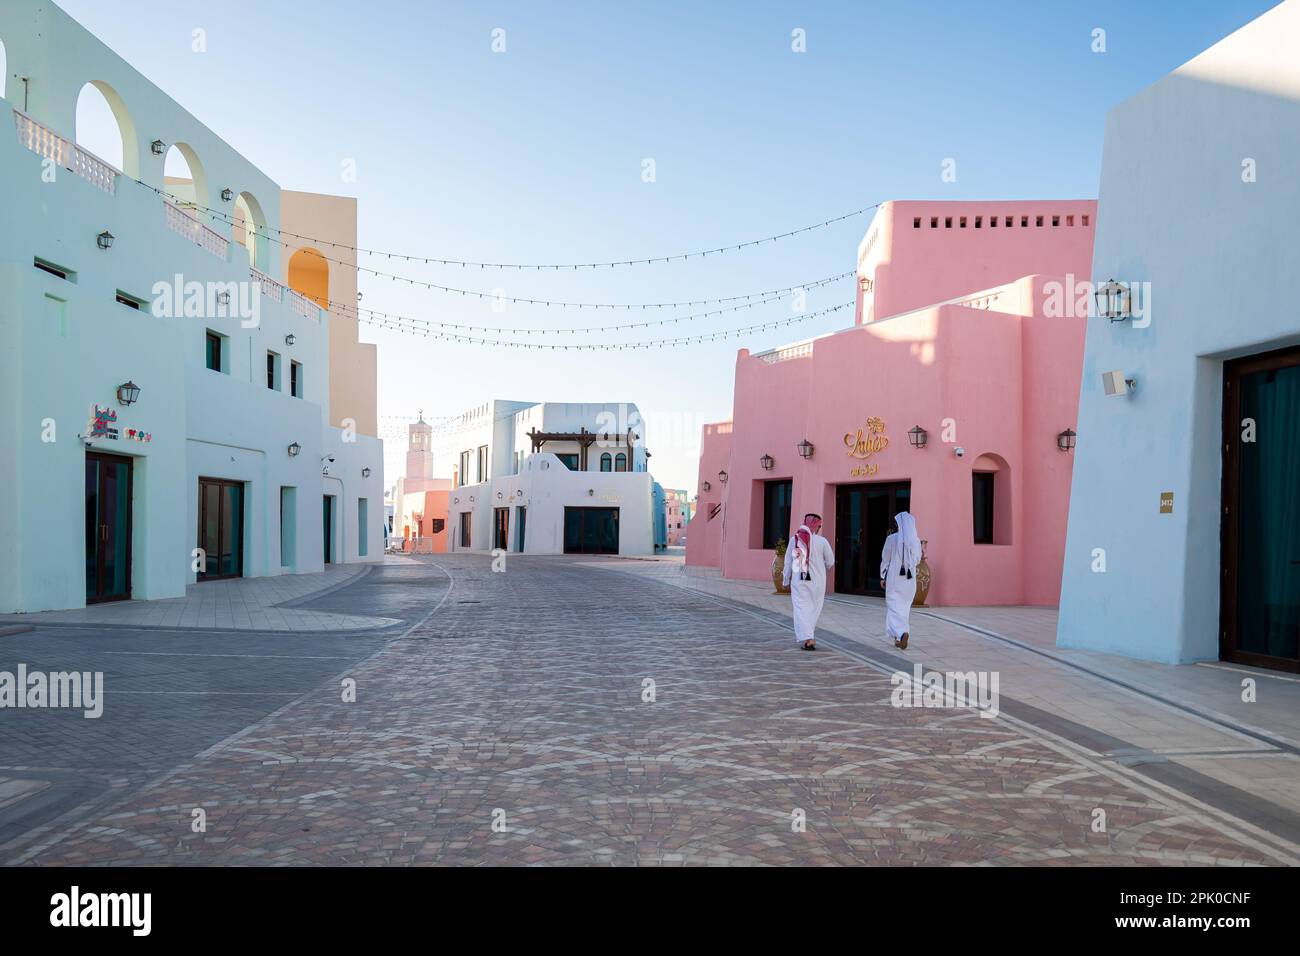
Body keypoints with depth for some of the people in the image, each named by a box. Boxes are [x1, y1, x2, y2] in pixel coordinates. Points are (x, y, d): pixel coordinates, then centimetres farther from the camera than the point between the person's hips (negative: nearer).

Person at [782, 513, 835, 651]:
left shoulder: (795, 540, -3)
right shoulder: (822, 541, -7)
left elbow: (788, 562, 1)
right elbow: (830, 562, 3)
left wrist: (786, 580, 12)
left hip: (798, 581, 0)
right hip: (817, 581, 0)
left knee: (802, 609, 1)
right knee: (814, 609, 15)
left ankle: (808, 639, -10)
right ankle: (810, 637, 23)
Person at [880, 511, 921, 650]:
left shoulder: (892, 539, -10)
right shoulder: (916, 540, -2)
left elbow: (885, 559, -3)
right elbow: (918, 560, 8)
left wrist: (882, 577, 7)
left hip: (894, 577, -3)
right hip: (910, 579, 3)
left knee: (894, 607, 1)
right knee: (904, 607, 17)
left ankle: (901, 633, -23)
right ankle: (899, 638, 23)